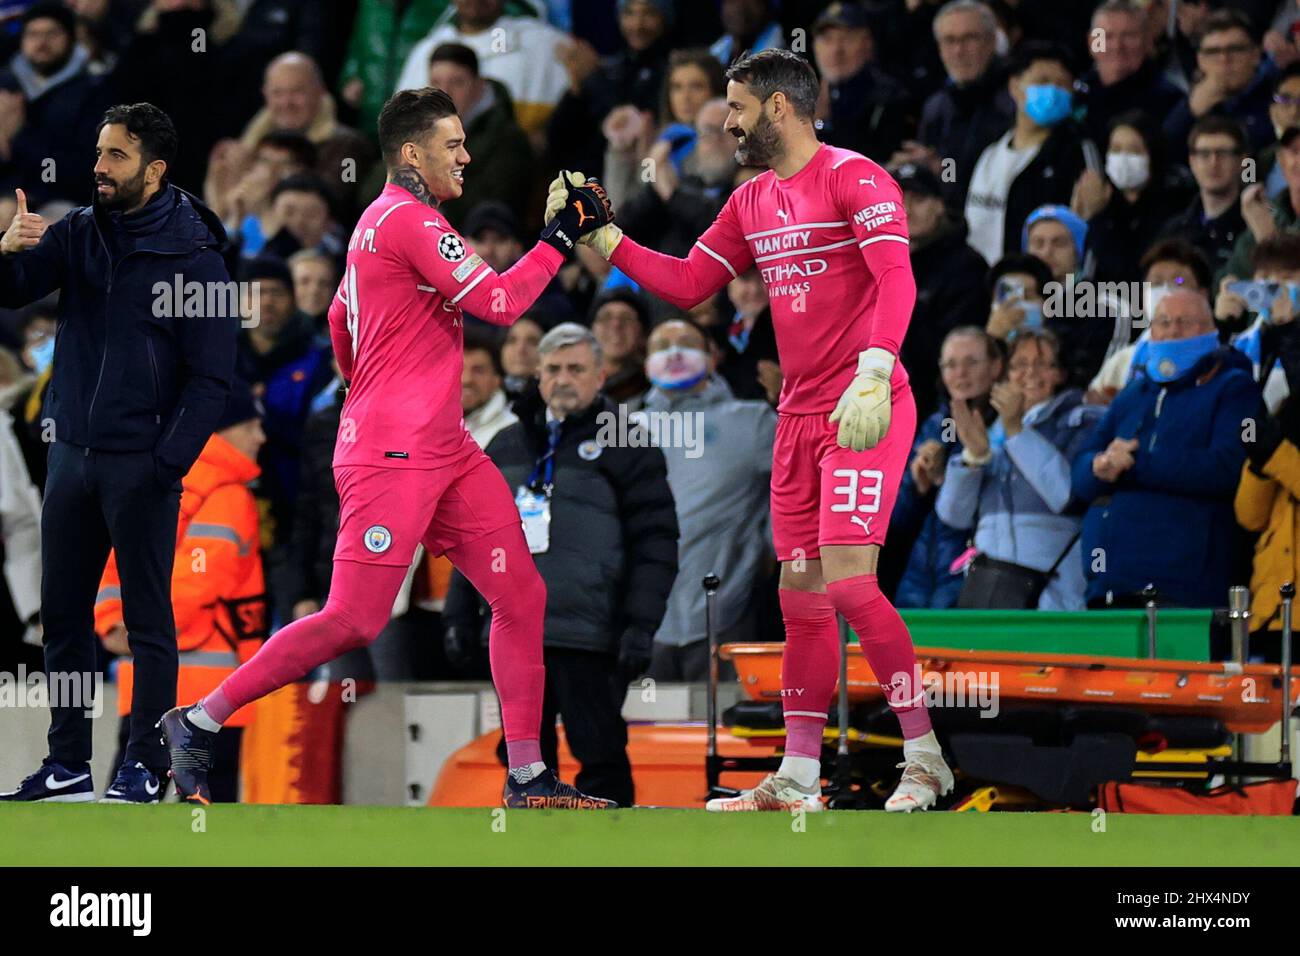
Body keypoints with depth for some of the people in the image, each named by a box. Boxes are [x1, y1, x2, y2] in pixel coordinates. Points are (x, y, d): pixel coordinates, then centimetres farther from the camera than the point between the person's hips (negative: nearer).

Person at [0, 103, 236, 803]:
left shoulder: (193, 257, -8)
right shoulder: (78, 233, 6)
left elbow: (210, 377, -9)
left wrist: (168, 463, -17)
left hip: (142, 464, -6)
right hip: (72, 454, 6)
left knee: (147, 621, 0)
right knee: (62, 614, 10)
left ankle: (147, 769, 5)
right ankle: (68, 765, 17)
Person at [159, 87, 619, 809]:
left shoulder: (380, 222, 17)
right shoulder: (410, 219, -13)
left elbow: (341, 324, 28)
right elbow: (501, 303, -17)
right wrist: (562, 234, -10)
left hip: (445, 451, 10)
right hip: (391, 458, -10)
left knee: (522, 596, 5)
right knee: (355, 622, -11)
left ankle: (528, 778, 7)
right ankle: (198, 722, -1)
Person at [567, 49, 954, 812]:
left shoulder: (854, 179, -11)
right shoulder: (752, 203, 15)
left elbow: (897, 280, -22)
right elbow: (686, 285, 22)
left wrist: (873, 373, -35)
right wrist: (604, 237, 14)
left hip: (866, 409, -8)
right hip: (800, 417, 8)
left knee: (847, 581, -16)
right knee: (801, 594, 9)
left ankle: (927, 759, -7)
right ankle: (798, 781, 14)